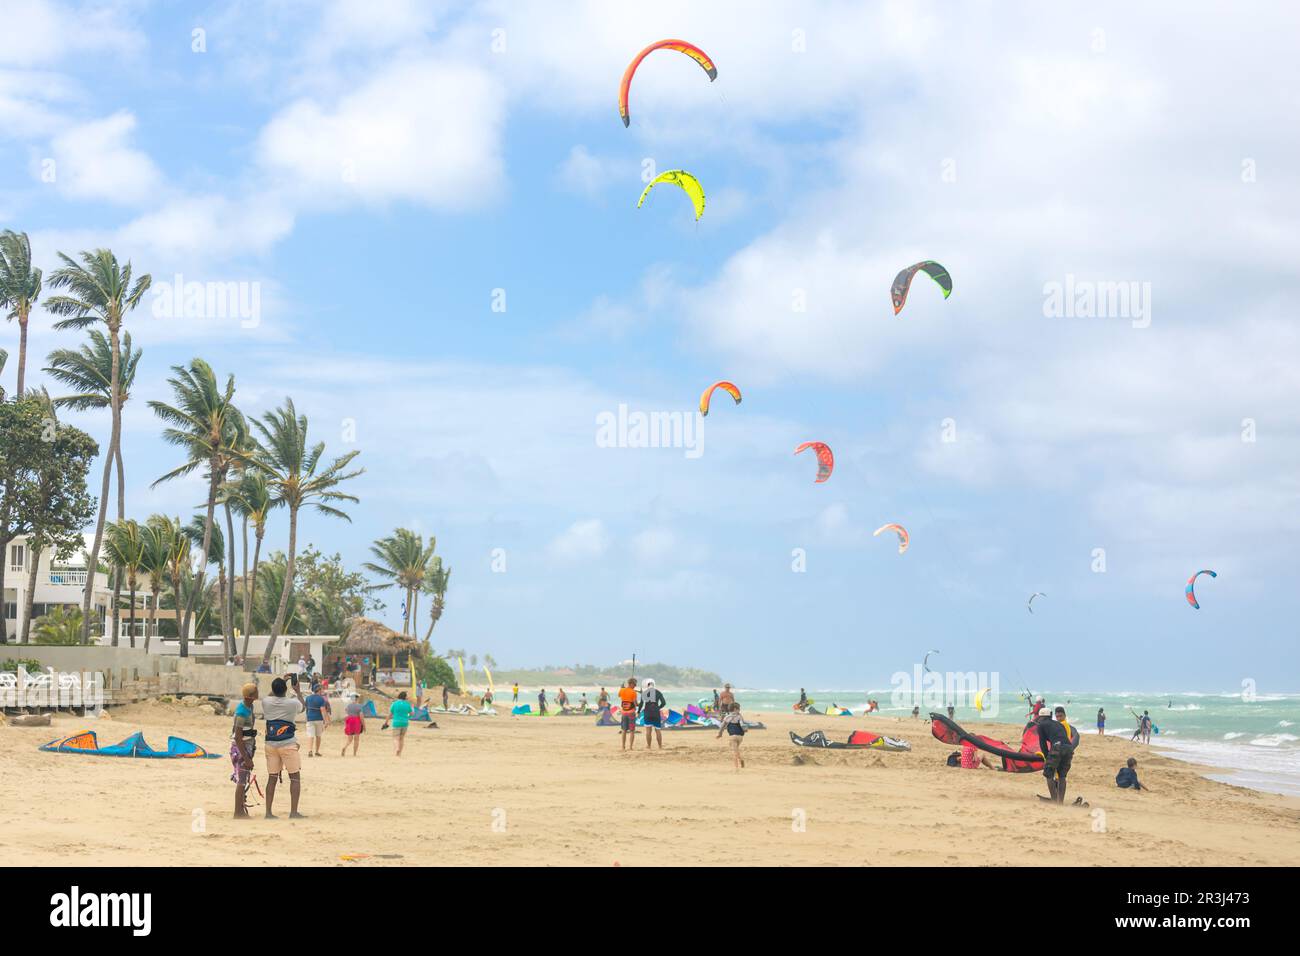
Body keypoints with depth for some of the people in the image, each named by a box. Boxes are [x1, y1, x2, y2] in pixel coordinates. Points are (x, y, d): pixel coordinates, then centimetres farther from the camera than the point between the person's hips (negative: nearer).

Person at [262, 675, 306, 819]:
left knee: (272, 778, 10)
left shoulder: (266, 703, -3)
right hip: (288, 745, -4)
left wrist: (281, 682, 29)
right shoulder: (293, 703, -11)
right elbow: (303, 707, 13)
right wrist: (297, 691, 23)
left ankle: (268, 812, 10)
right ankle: (293, 812, 0)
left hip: (271, 744, 4)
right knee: (295, 778, 5)